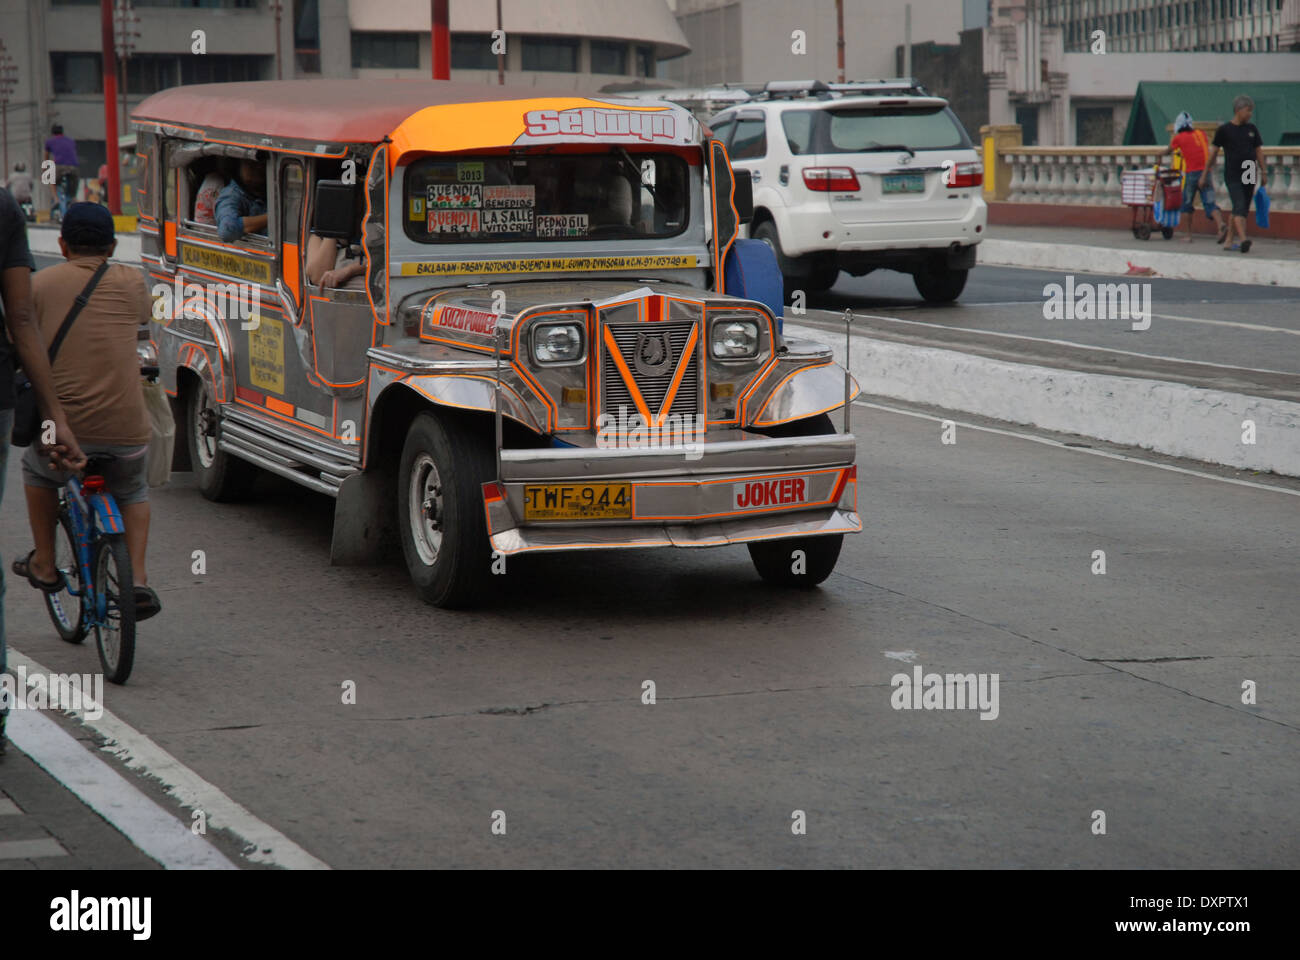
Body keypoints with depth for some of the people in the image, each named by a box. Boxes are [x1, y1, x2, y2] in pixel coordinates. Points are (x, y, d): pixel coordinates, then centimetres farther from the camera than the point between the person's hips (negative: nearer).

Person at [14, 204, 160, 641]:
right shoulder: (131, 282, 6)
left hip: (64, 428, -1)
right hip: (126, 432, 1)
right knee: (133, 492, 31)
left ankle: (44, 565, 37)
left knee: (37, 471, 33)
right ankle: (138, 579, 13)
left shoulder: (41, 284, 2)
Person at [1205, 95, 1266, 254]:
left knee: (1243, 209, 7)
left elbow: (1258, 151, 16)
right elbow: (1214, 152, 3)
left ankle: (1228, 241, 16)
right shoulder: (1224, 129, -2)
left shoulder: (1252, 129, 12)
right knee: (1239, 206, -18)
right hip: (1232, 176, -6)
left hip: (1249, 176, 6)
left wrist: (1263, 172, 11)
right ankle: (1244, 239, -30)